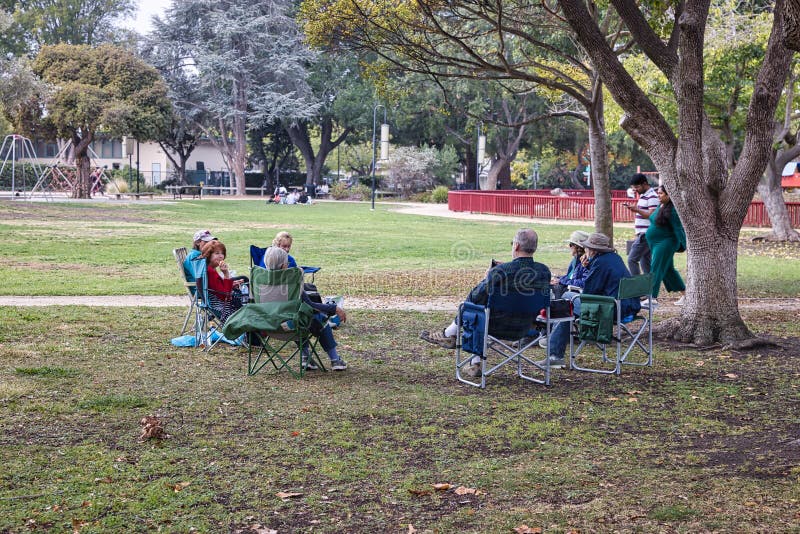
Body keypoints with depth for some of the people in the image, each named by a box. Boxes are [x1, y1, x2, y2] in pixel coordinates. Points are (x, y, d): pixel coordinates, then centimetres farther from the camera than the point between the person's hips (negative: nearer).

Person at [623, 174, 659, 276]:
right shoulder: (643, 195, 17)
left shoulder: (652, 197, -13)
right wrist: (637, 235, 24)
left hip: (646, 235, -10)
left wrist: (637, 210, -26)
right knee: (645, 262, 10)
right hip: (642, 234, 10)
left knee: (632, 259, -12)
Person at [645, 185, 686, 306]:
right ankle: (684, 293, 25)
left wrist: (682, 245, -23)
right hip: (656, 243, 10)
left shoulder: (672, 210, -18)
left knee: (657, 270, -10)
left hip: (665, 243, -10)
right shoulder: (660, 206, 9)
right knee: (668, 269, 16)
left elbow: (678, 228, -21)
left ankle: (653, 297, -9)